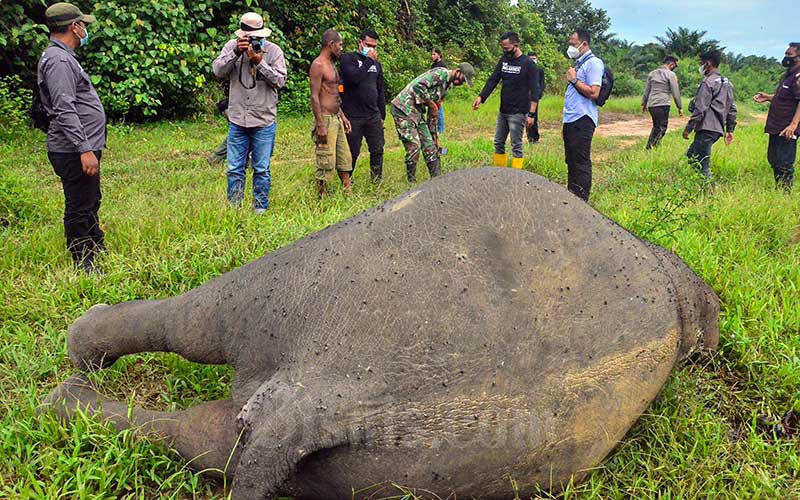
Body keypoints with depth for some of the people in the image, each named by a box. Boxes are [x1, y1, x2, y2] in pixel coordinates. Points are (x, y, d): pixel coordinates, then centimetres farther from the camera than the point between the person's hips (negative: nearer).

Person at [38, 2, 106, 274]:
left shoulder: (62, 57, 17)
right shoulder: (59, 61, -17)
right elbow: (65, 110, -24)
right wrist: (85, 150, -27)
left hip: (83, 147, 11)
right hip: (74, 151, -11)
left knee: (91, 202, 22)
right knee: (79, 208, -2)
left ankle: (98, 249, 38)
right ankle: (83, 265, 8)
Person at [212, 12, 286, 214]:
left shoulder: (273, 51, -2)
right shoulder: (232, 46, 2)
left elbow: (280, 80, -9)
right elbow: (218, 71, -7)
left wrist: (260, 62, -19)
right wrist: (236, 52, -18)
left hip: (264, 122, -1)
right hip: (237, 121, 2)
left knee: (262, 170, 6)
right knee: (234, 169, 7)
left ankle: (260, 209, 20)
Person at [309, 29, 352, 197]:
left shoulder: (331, 64, 17)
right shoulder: (318, 65, -13)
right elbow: (314, 97, -17)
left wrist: (342, 115, 20)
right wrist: (320, 125, -22)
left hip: (336, 118, 10)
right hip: (325, 119, -10)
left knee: (345, 157, 12)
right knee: (326, 162, -6)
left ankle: (348, 193, 18)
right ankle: (322, 197, 3)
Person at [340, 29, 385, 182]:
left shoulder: (376, 63, 17)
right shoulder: (347, 58, -2)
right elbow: (354, 77, -22)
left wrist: (382, 115, 19)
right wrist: (368, 60, -13)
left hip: (373, 116, 5)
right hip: (353, 117, -5)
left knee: (377, 150, 5)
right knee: (352, 153, 1)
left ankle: (377, 181, 16)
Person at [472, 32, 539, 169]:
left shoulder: (527, 64, -10)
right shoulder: (503, 60, 7)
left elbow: (534, 91, -11)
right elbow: (493, 80, 7)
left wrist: (531, 114, -16)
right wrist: (481, 97, -7)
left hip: (518, 113, -6)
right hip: (503, 111, 7)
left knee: (516, 146, -1)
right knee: (498, 143, 11)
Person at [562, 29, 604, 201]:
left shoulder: (593, 63, -9)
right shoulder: (578, 63, 20)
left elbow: (594, 93, -20)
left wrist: (574, 80, -12)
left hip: (582, 120, -10)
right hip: (571, 120, 10)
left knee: (581, 163, -7)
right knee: (571, 161, 13)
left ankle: (580, 201, -4)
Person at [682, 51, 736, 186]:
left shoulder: (708, 82, -11)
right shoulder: (727, 83, 17)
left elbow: (700, 109, -17)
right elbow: (732, 109, 18)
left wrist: (688, 128, -13)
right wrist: (730, 130, 21)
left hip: (706, 129, -10)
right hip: (718, 129, 10)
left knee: (701, 166, -7)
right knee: (690, 156, 19)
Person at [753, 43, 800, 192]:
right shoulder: (788, 75, 17)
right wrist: (768, 97, 12)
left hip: (787, 130, -10)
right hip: (776, 127, 11)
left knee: (784, 164, -7)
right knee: (773, 160, 17)